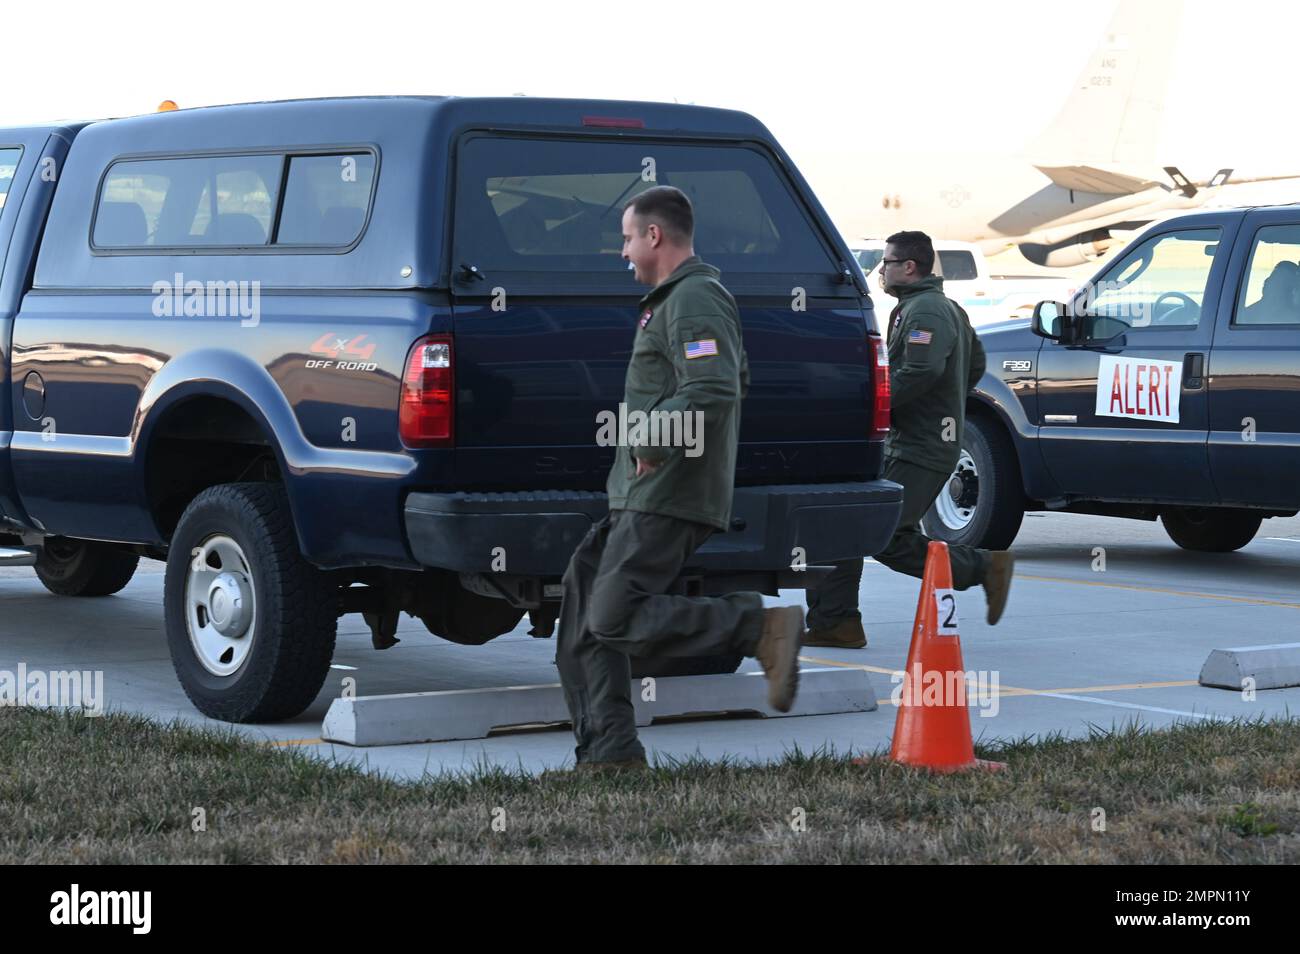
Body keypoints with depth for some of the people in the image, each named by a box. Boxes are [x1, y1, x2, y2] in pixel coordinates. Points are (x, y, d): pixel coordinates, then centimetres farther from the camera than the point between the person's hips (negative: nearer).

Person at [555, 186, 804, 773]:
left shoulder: (693, 301, -13)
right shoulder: (677, 299, 22)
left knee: (614, 620, -16)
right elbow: (736, 382, 33)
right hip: (642, 494, 11)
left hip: (666, 498, -11)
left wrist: (652, 442, -17)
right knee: (585, 617, 8)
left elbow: (714, 392, -27)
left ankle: (763, 629, -14)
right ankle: (609, 753, 9)